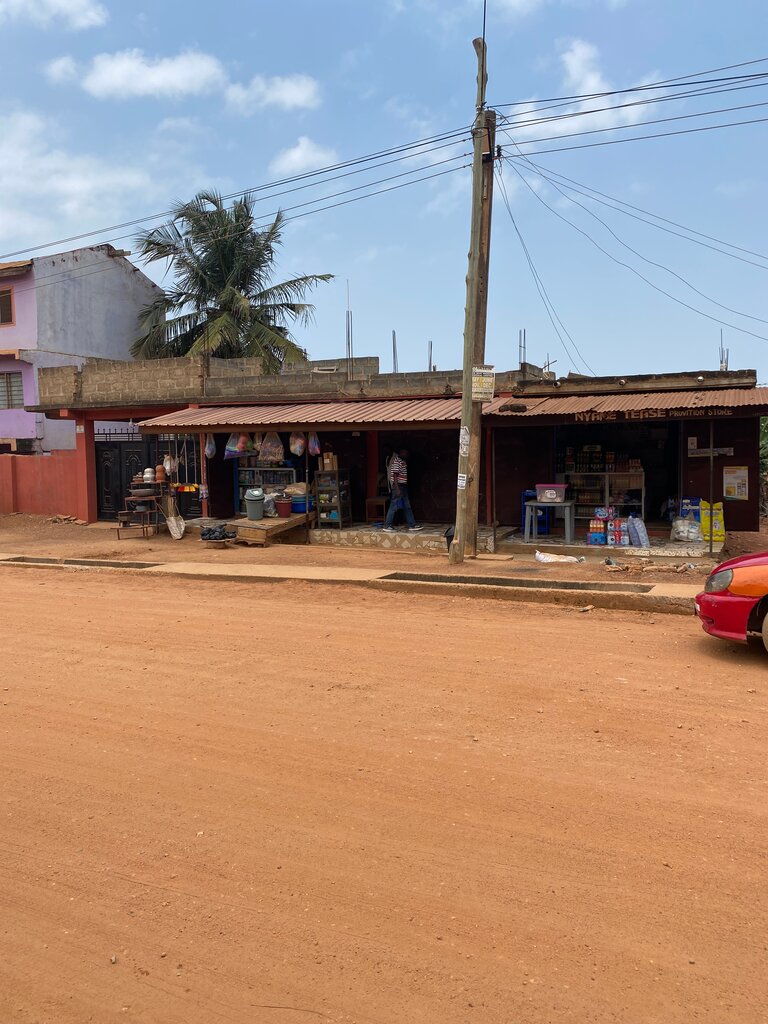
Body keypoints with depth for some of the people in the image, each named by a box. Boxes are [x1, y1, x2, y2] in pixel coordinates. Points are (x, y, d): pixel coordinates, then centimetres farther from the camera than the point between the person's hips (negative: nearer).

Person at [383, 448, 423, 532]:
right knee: (394, 507, -5)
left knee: (407, 507, 10)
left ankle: (412, 526, 13)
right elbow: (395, 475, -21)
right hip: (398, 486, -10)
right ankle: (387, 526, 2)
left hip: (403, 487, 10)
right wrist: (397, 489, -24)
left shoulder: (403, 461, 16)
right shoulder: (397, 461, -15)